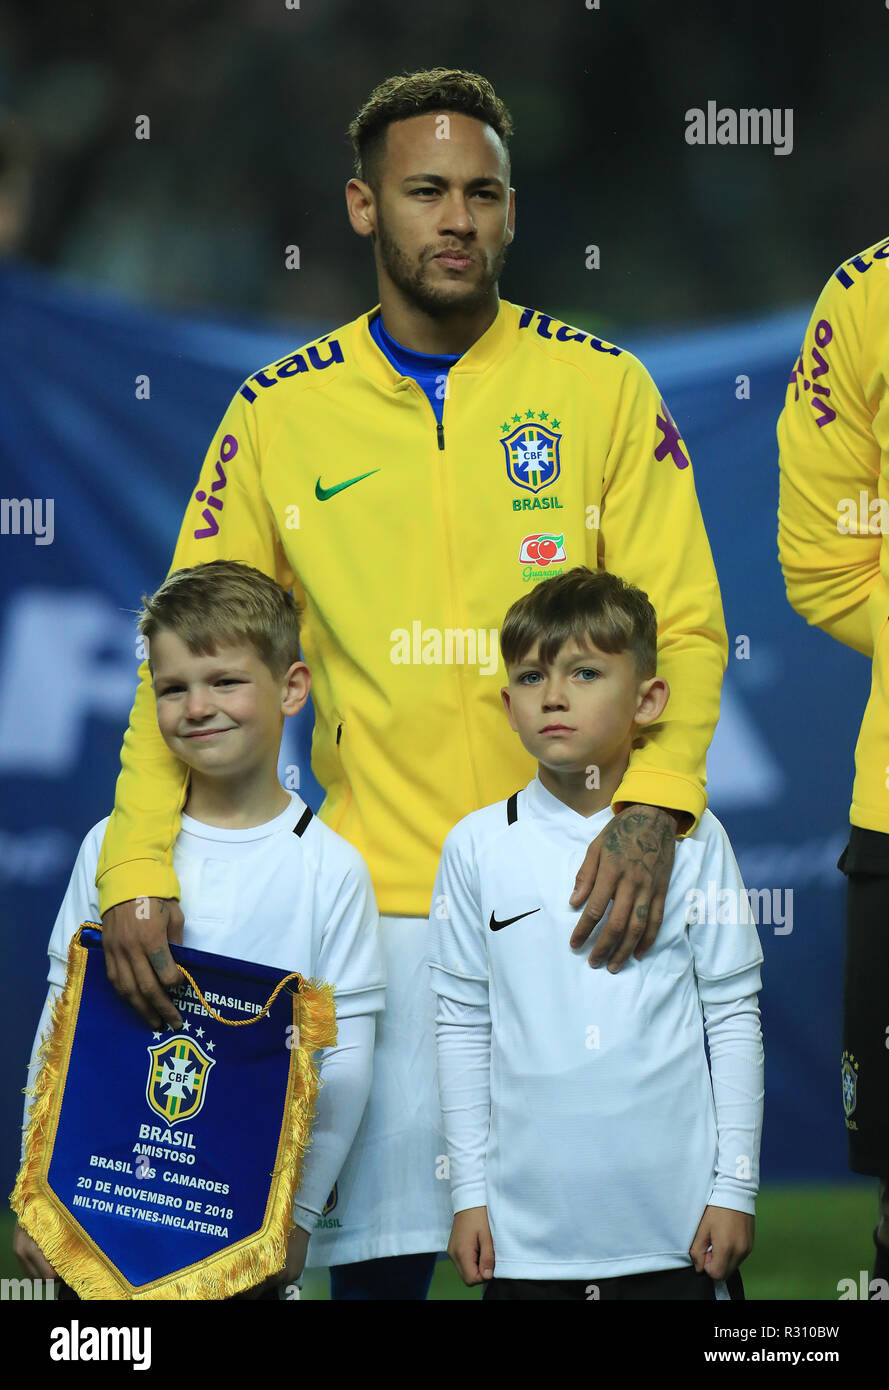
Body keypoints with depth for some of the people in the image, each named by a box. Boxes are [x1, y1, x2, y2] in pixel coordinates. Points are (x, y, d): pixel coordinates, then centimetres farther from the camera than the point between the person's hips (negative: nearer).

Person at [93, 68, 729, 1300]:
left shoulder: (603, 388, 4)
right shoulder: (282, 414, 6)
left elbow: (684, 627, 1)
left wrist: (651, 815, -17)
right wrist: (138, 871, -7)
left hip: (574, 892, 0)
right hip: (380, 892, 0)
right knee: (379, 1244, -3)